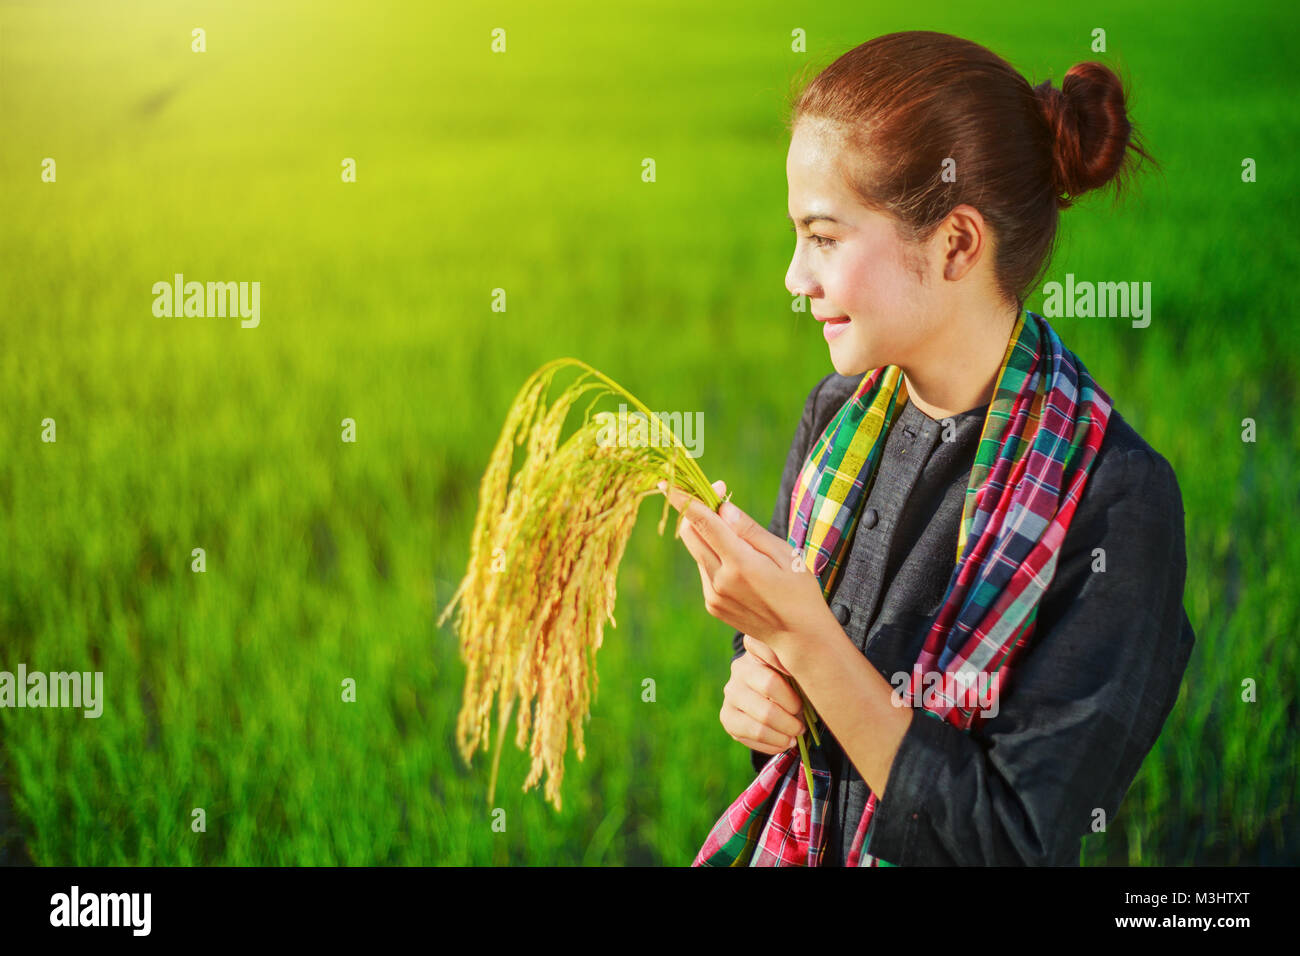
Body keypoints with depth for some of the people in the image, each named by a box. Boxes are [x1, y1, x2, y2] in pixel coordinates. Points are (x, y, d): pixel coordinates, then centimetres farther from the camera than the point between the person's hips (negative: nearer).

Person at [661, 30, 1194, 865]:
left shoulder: (1116, 499, -24)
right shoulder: (838, 414, -6)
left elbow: (1019, 840, -25)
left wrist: (804, 638, -28)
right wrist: (755, 695, -13)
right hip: (791, 843, 5)